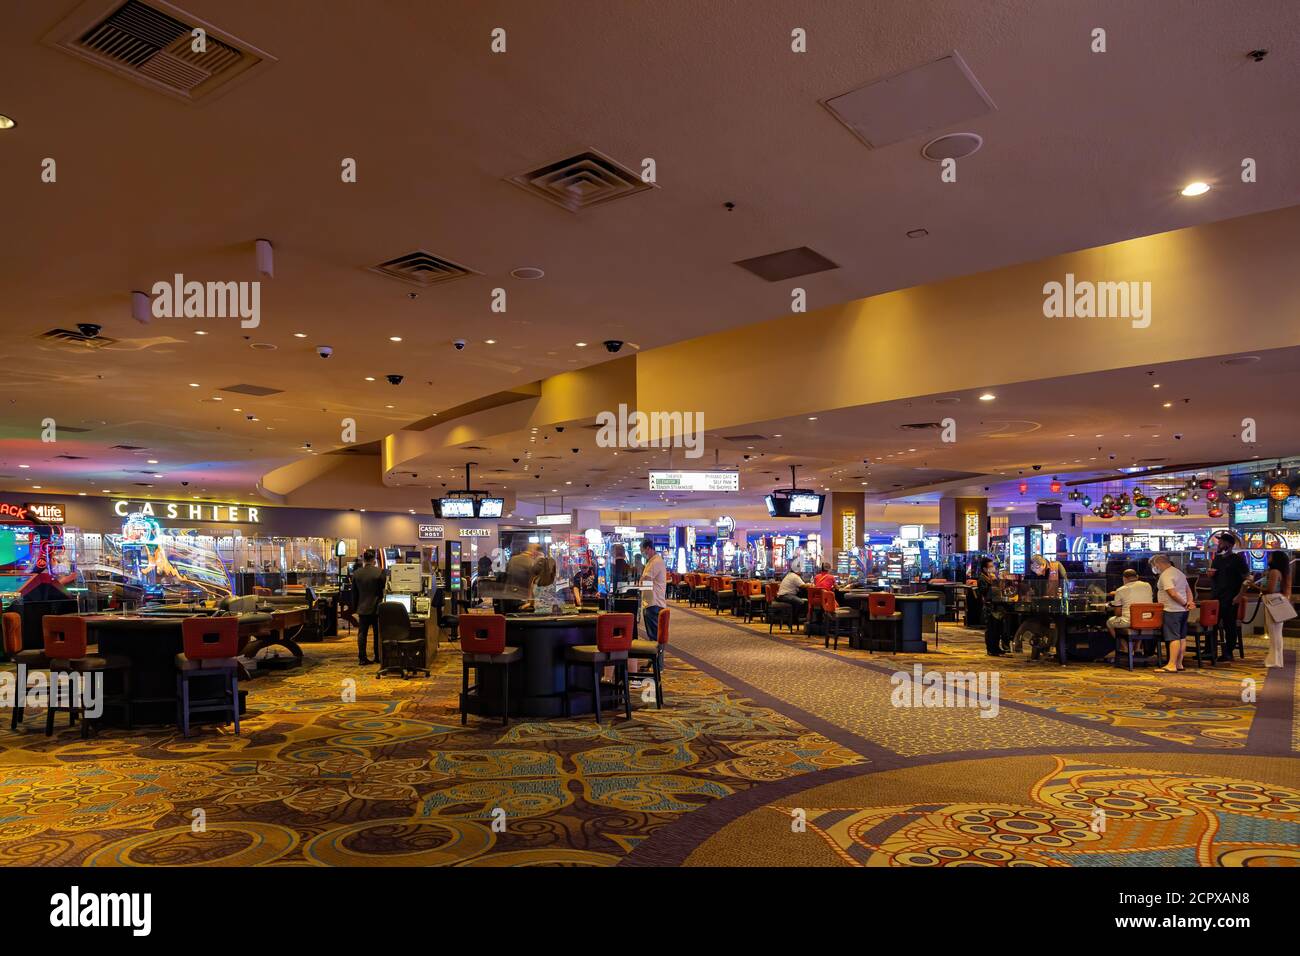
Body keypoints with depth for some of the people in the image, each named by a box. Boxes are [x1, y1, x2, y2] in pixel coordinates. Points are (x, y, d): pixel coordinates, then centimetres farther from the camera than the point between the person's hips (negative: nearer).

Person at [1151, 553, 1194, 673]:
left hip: (1172, 610, -10)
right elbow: (1188, 590, 18)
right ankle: (1179, 663, 16)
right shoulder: (1179, 573, 18)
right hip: (1183, 610, 10)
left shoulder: (1165, 575, -14)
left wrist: (1184, 604, -12)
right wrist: (1189, 602, 5)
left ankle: (1172, 665, -11)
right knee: (1182, 637, 11)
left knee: (1173, 637, -10)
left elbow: (1173, 593, -23)